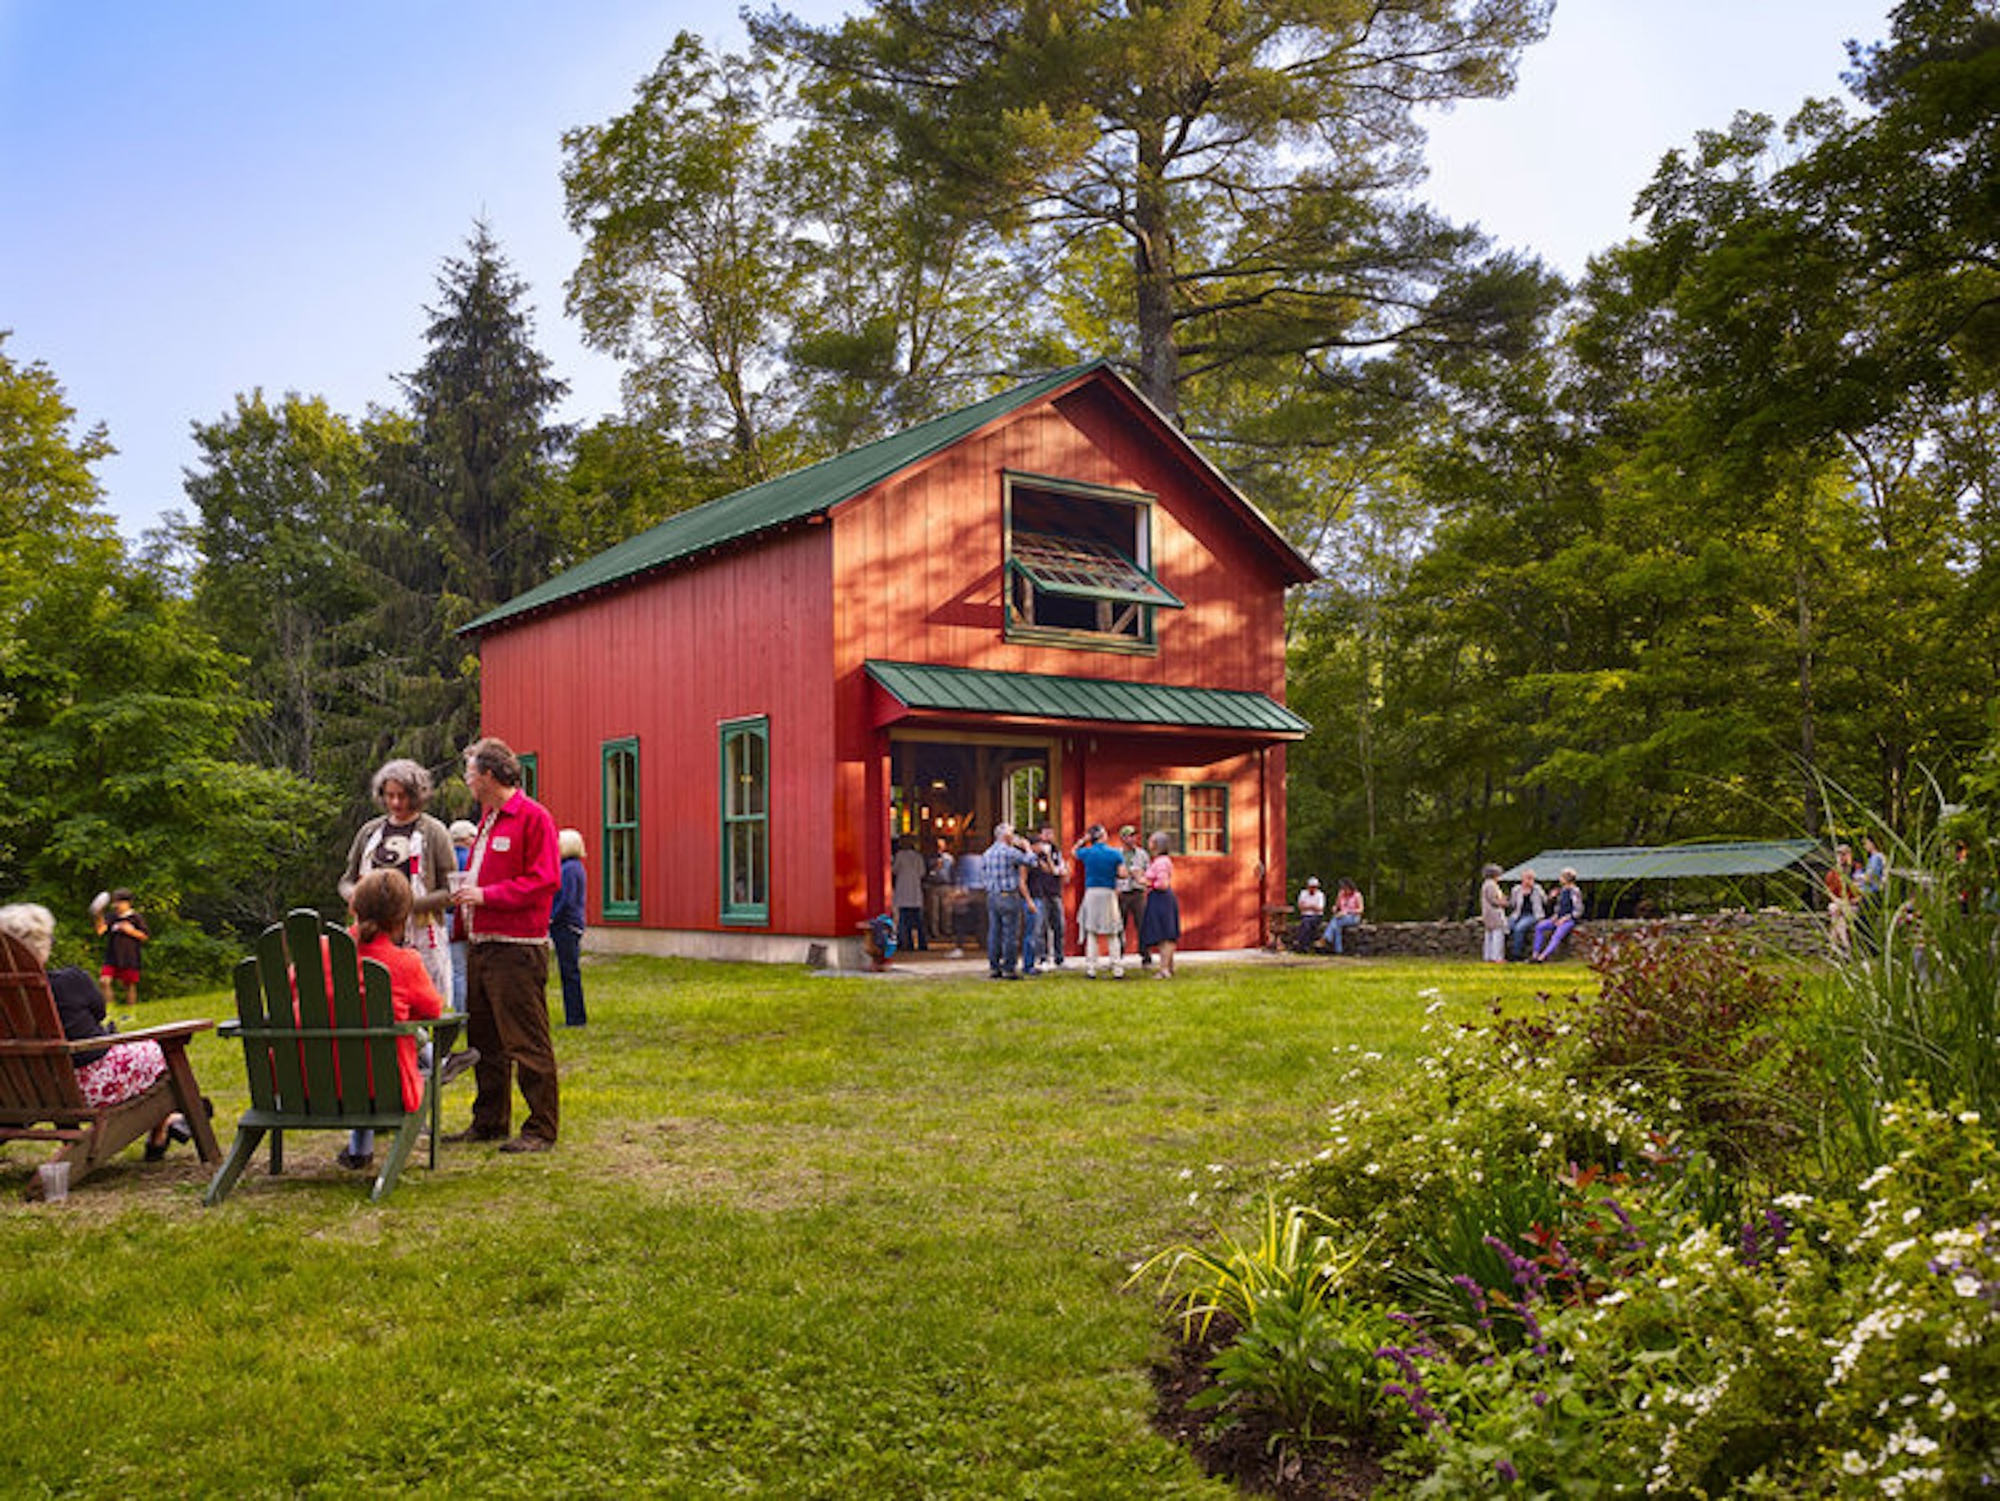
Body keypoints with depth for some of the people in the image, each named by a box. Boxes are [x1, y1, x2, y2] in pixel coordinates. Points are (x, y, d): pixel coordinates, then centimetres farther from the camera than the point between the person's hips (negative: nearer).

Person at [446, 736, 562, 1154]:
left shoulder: (533, 817, -10)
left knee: (527, 1042, -5)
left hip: (518, 950, -9)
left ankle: (541, 1129, 2)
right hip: (480, 945, 9)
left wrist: (487, 895, -17)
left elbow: (544, 881, -17)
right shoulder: (488, 818, 19)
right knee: (484, 1040, 14)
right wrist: (464, 896, 11)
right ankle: (489, 1122, 25)